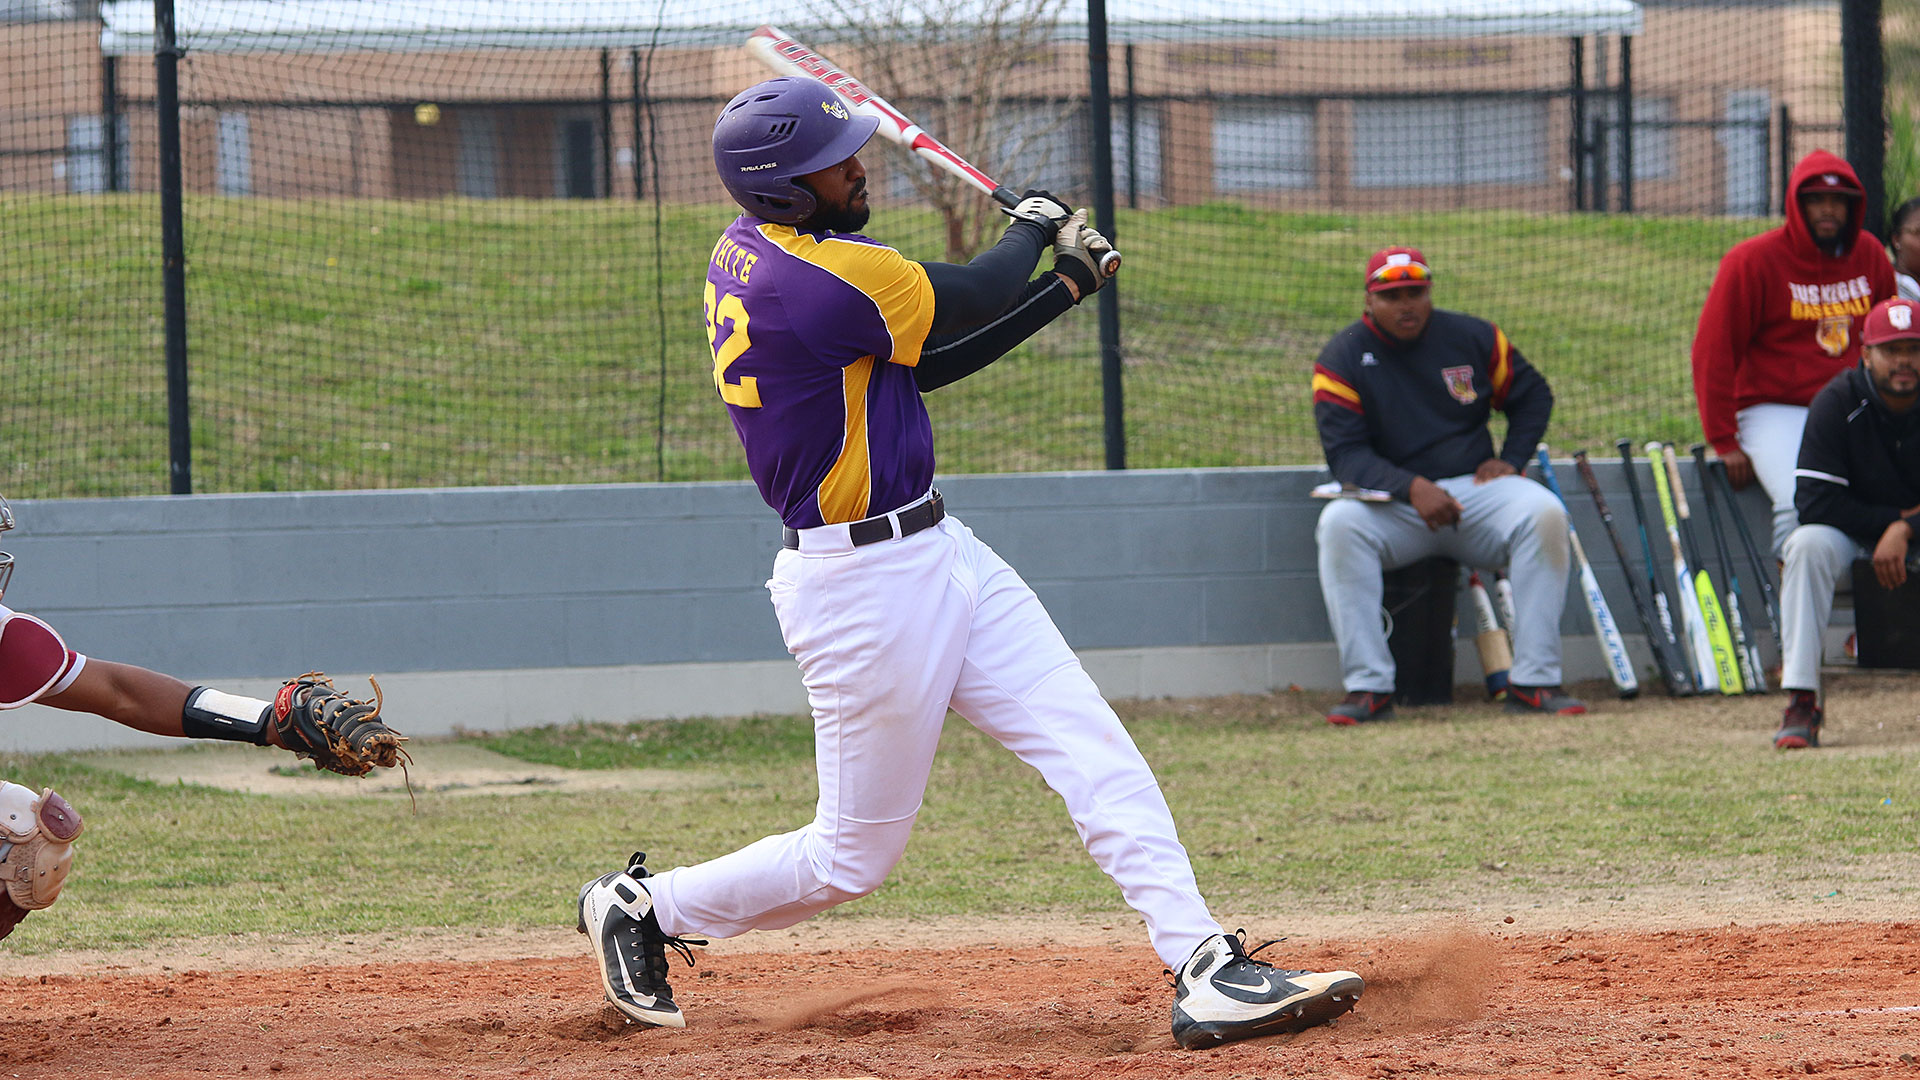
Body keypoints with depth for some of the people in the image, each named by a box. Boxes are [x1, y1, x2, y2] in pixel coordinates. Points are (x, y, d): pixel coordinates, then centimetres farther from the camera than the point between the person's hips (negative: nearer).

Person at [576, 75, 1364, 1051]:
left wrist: (1066, 285, 8)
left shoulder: (750, 248, 6)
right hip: (863, 589, -10)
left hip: (937, 553, 10)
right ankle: (642, 908, 25)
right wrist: (1035, 226, 11)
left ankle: (1202, 970, -8)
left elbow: (925, 360, 12)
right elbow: (975, 300, -11)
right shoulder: (818, 279, -24)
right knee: (856, 854, 5)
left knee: (1095, 751, -1)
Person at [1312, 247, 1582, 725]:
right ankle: (1368, 687, -34)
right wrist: (1411, 487, -27)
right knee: (1339, 523, -34)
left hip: (1476, 488, 2)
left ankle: (1534, 680, -26)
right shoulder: (1342, 358, -3)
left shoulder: (1473, 338, 6)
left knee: (1543, 514, -28)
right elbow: (1344, 452, -12)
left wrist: (1511, 460, 2)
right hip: (1390, 502, -2)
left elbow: (1532, 395, 20)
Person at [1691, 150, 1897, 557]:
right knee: (1799, 505, -31)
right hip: (1774, 412, -5)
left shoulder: (1869, 257, 10)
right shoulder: (1752, 261, -5)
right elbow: (1712, 353, -5)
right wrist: (1724, 443, -8)